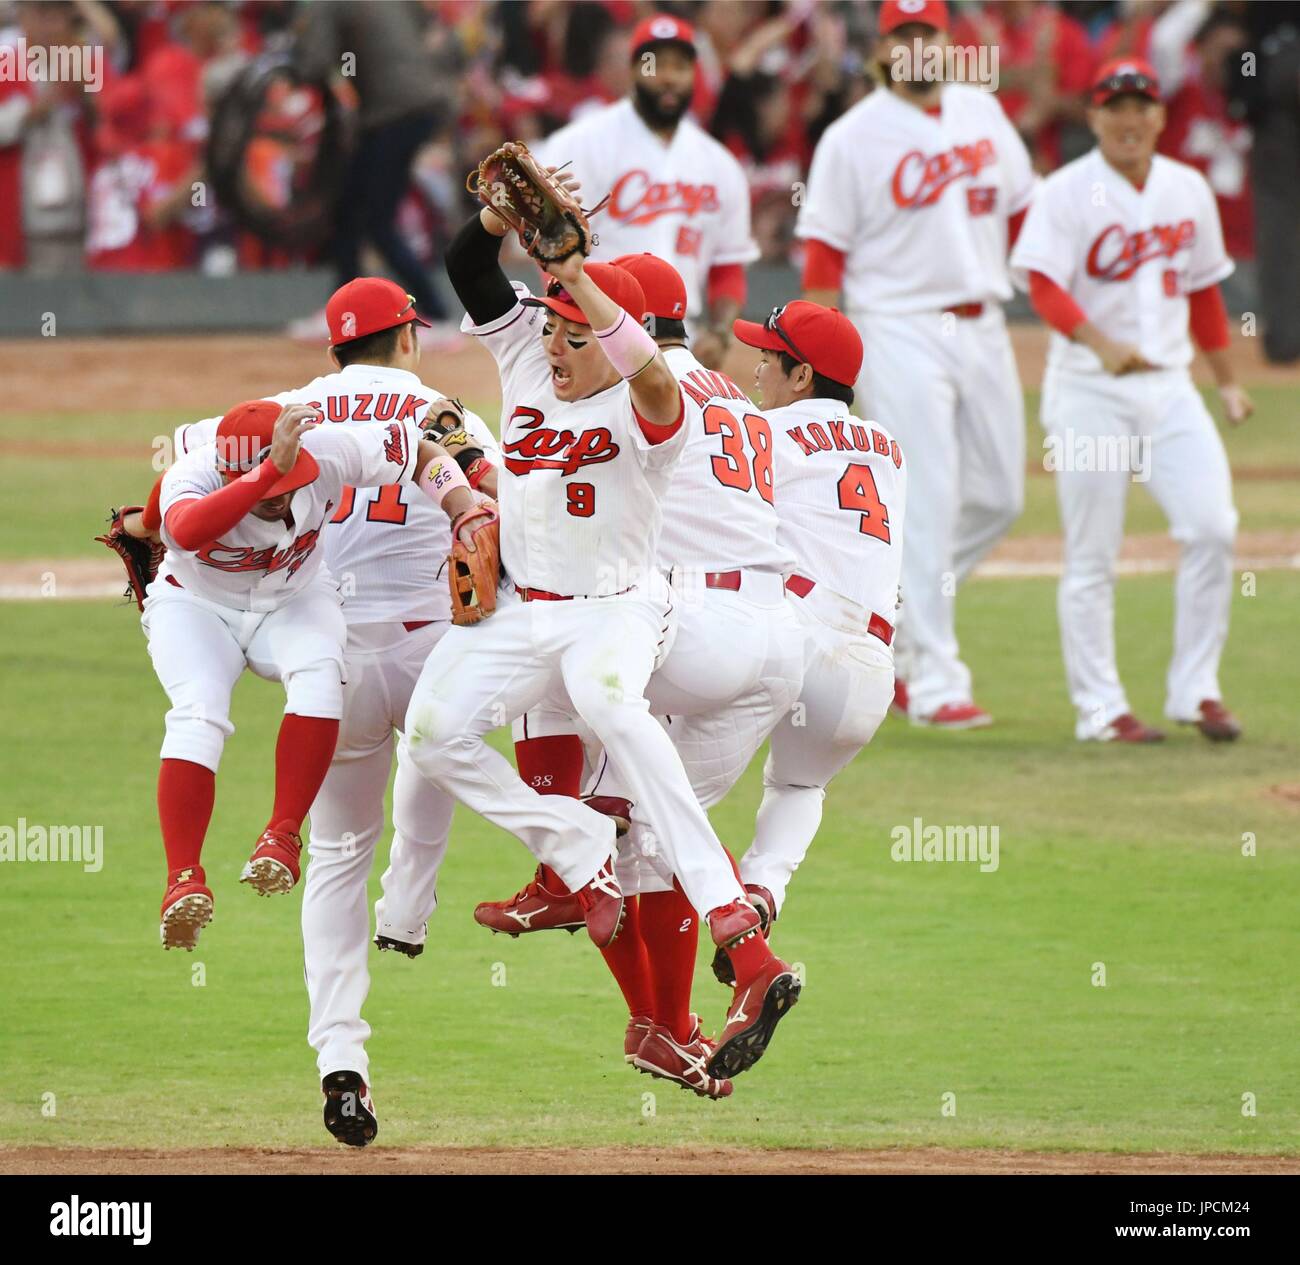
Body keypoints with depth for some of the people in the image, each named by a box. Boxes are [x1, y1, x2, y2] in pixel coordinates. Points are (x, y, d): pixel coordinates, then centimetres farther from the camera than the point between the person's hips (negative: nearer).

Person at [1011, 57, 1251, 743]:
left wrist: (1227, 380, 18)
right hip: (1089, 389, -4)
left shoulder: (1187, 190, 11)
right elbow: (1044, 286, -17)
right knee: (1092, 556, -2)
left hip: (1169, 383, 4)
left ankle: (1195, 689, 3)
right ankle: (1099, 708, 5)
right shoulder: (1066, 192, -6)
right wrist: (1100, 341, -33)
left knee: (1212, 528, -8)